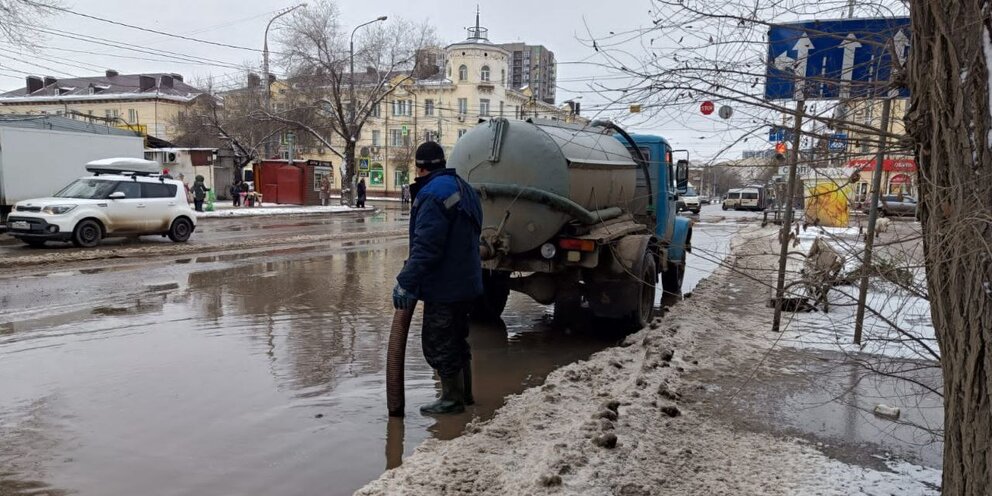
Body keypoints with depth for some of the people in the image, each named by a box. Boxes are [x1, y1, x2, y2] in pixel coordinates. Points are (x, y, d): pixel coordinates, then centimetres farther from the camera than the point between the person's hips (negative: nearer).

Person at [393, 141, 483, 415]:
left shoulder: (434, 194, -20)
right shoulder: (462, 188, 13)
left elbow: (425, 247, -27)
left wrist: (406, 282, -22)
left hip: (444, 287, -10)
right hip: (466, 281, 10)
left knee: (438, 344, 3)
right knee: (457, 340, 21)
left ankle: (452, 398, 12)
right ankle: (464, 393, 31)